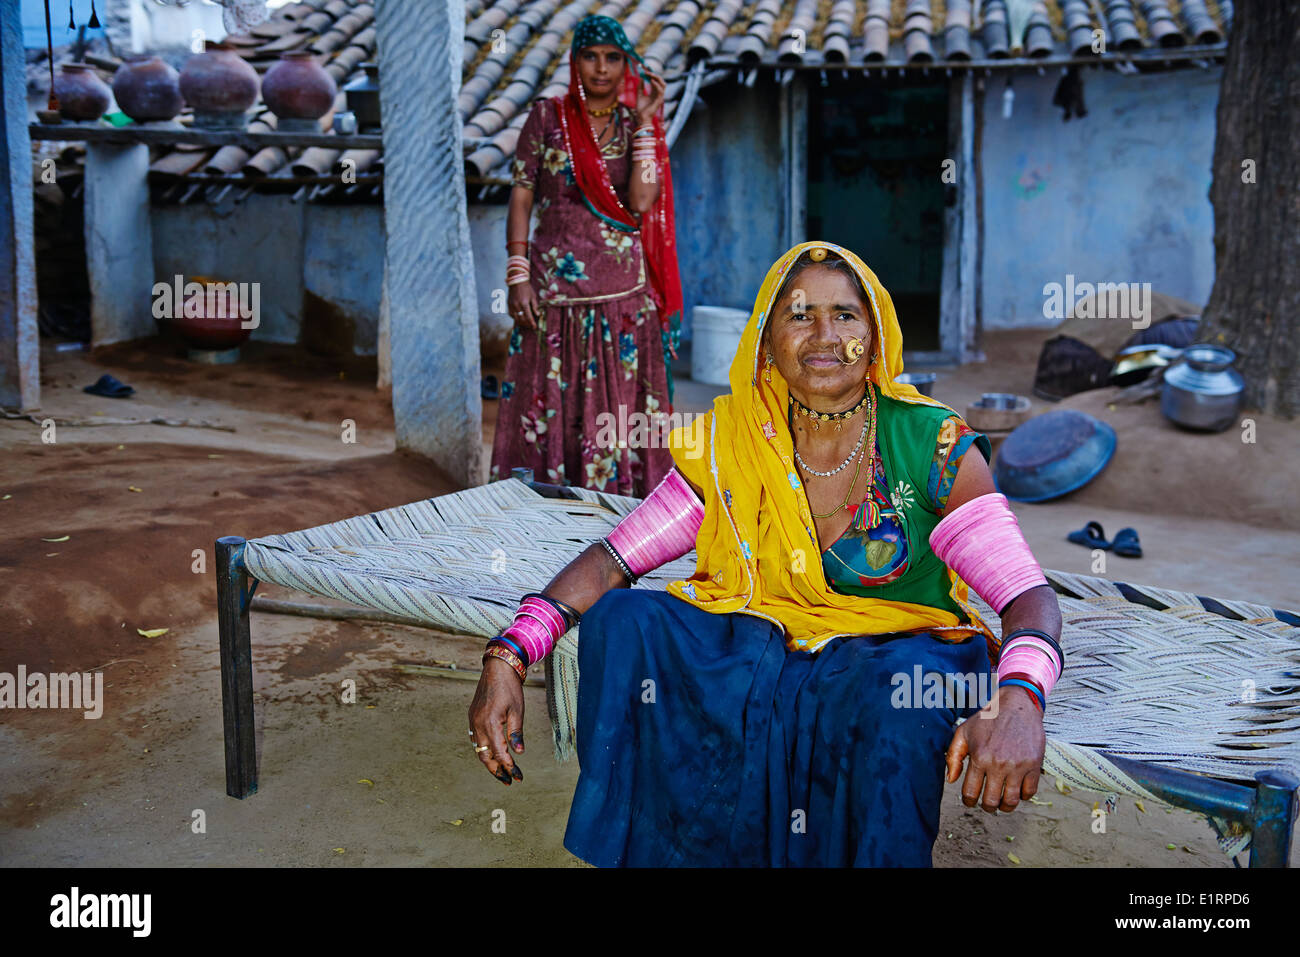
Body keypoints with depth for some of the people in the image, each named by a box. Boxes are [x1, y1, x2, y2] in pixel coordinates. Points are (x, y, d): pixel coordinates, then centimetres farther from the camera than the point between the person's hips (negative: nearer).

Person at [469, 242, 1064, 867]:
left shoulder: (934, 445, -12)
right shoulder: (729, 443, -3)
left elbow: (1029, 597, -18)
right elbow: (612, 560, -5)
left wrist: (1019, 700, -41)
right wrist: (506, 657, -21)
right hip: (760, 652, 3)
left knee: (904, 694, -37)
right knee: (622, 621, -18)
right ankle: (640, 848, -4)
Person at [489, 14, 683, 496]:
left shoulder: (636, 126, 6)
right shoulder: (547, 117, 3)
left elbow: (641, 202, -9)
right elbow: (521, 198, 2)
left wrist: (644, 121, -9)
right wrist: (518, 276, -7)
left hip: (624, 296, 1)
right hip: (556, 293, -1)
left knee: (619, 411, 4)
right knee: (549, 409, 2)